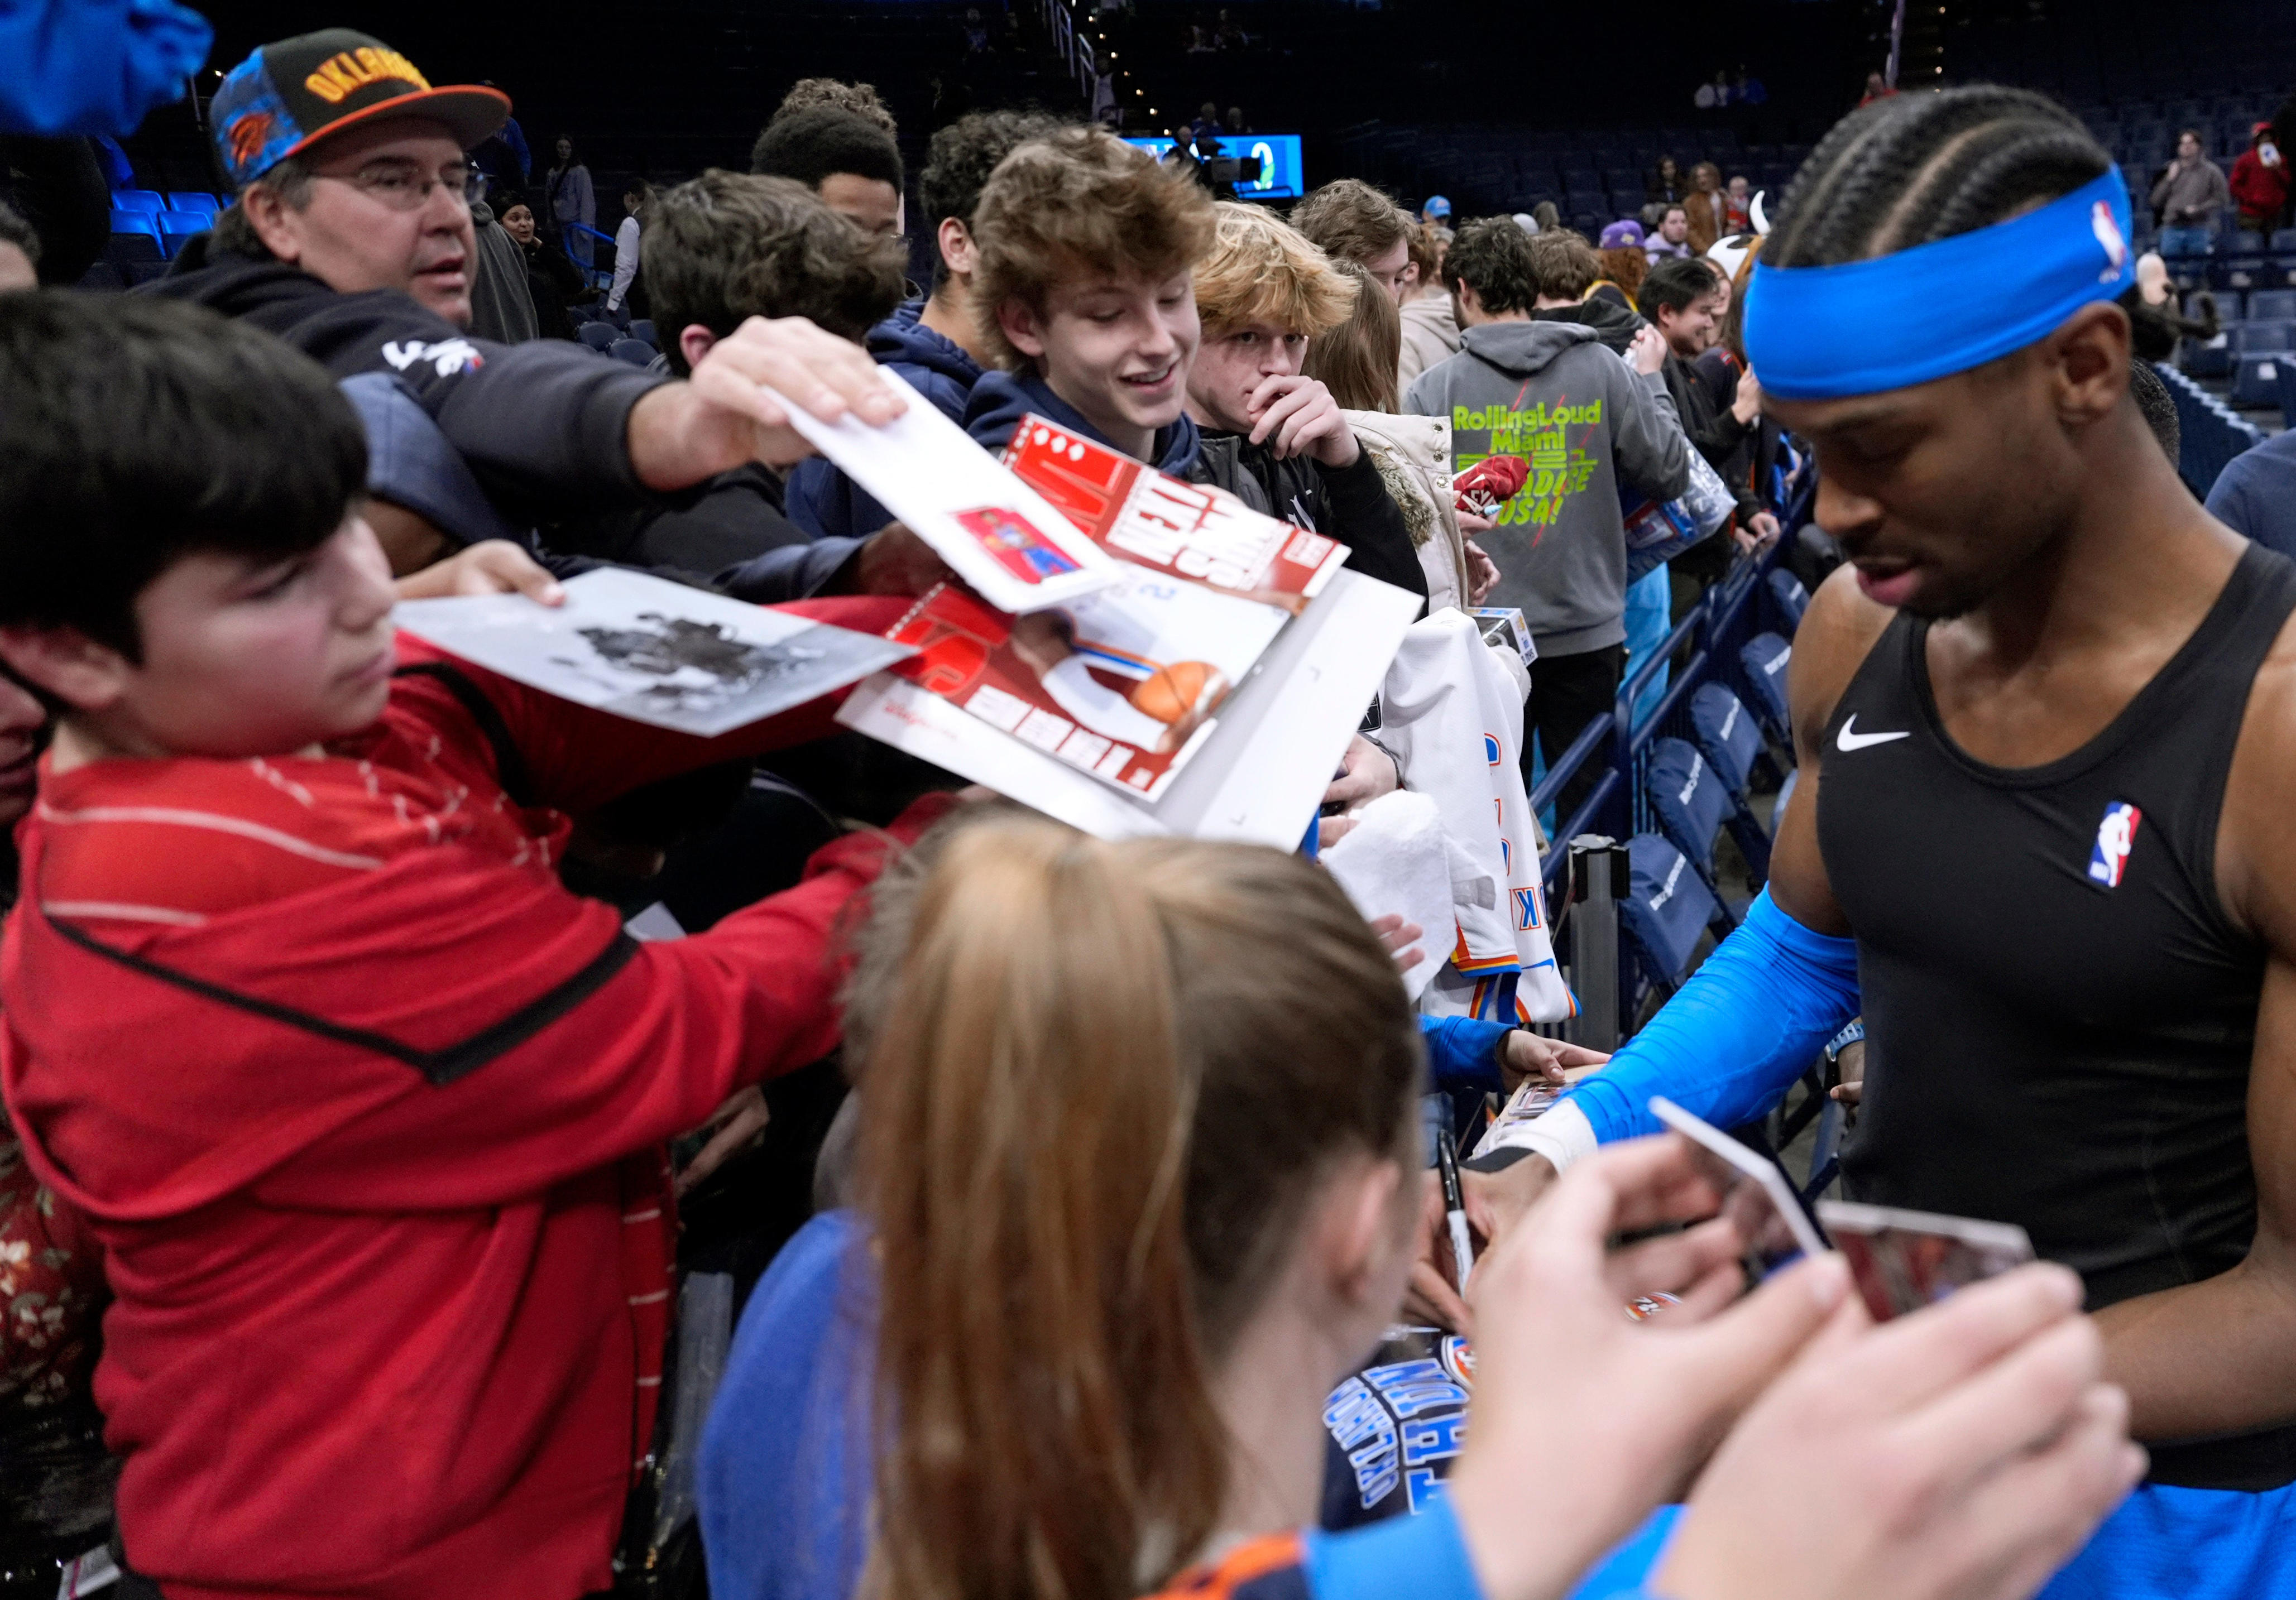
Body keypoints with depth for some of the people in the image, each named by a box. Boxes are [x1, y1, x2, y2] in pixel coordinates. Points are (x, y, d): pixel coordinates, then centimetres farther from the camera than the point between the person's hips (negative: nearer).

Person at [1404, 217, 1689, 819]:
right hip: (1587, 630, 1)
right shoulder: (1602, 370, -4)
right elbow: (1670, 473, 2)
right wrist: (1651, 380, 15)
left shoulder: (1432, 391, -9)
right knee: (1589, 800, 13)